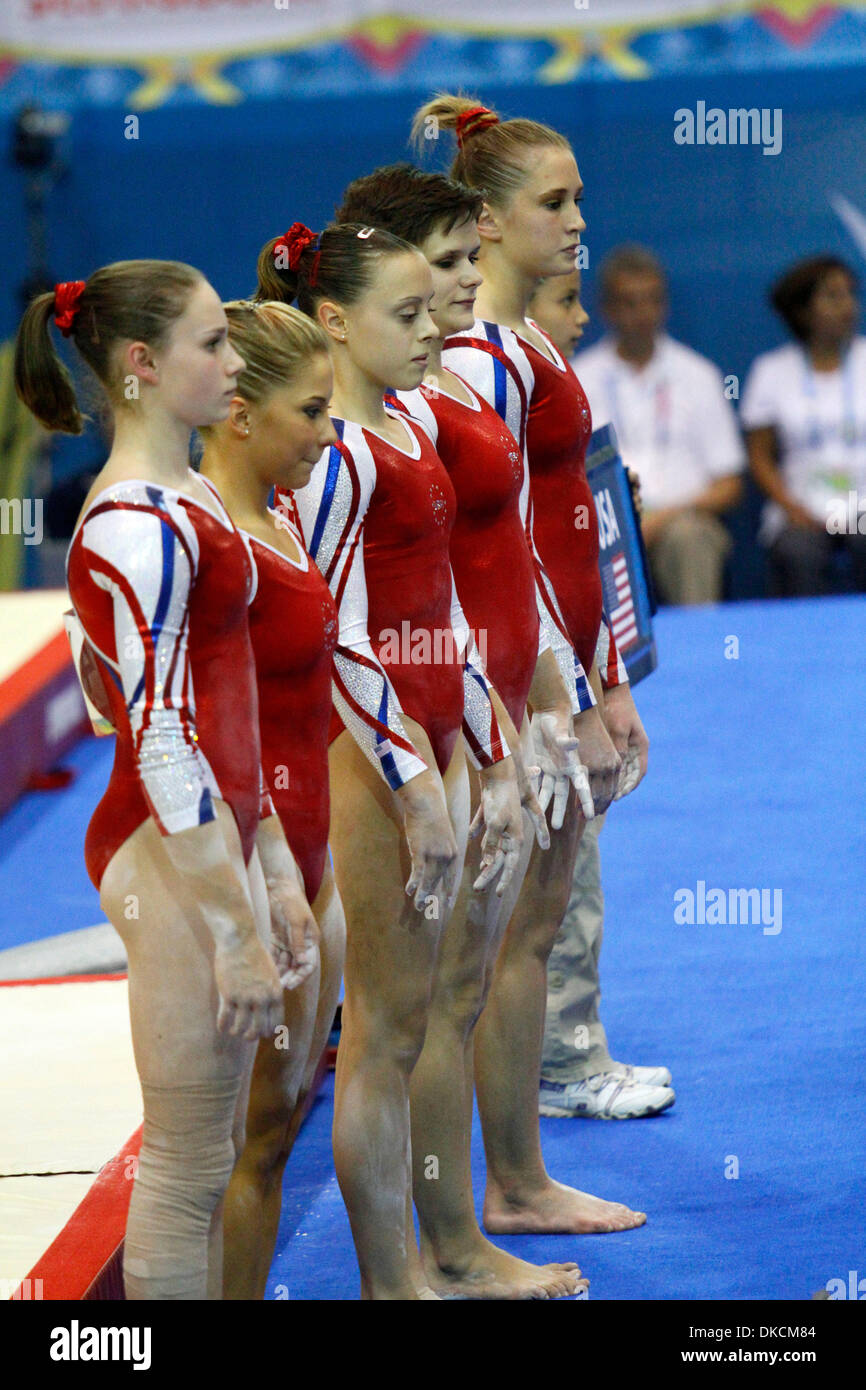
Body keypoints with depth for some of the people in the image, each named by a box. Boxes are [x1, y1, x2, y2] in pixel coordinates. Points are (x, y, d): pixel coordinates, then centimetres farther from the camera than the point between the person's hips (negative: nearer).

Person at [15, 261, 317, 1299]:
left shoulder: (186, 504, 13)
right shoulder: (135, 527, -18)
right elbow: (162, 746, -20)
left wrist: (276, 876, 18)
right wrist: (237, 932, -19)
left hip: (221, 839, 10)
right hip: (170, 861, -10)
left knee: (207, 1160, 15)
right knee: (185, 1167, -2)